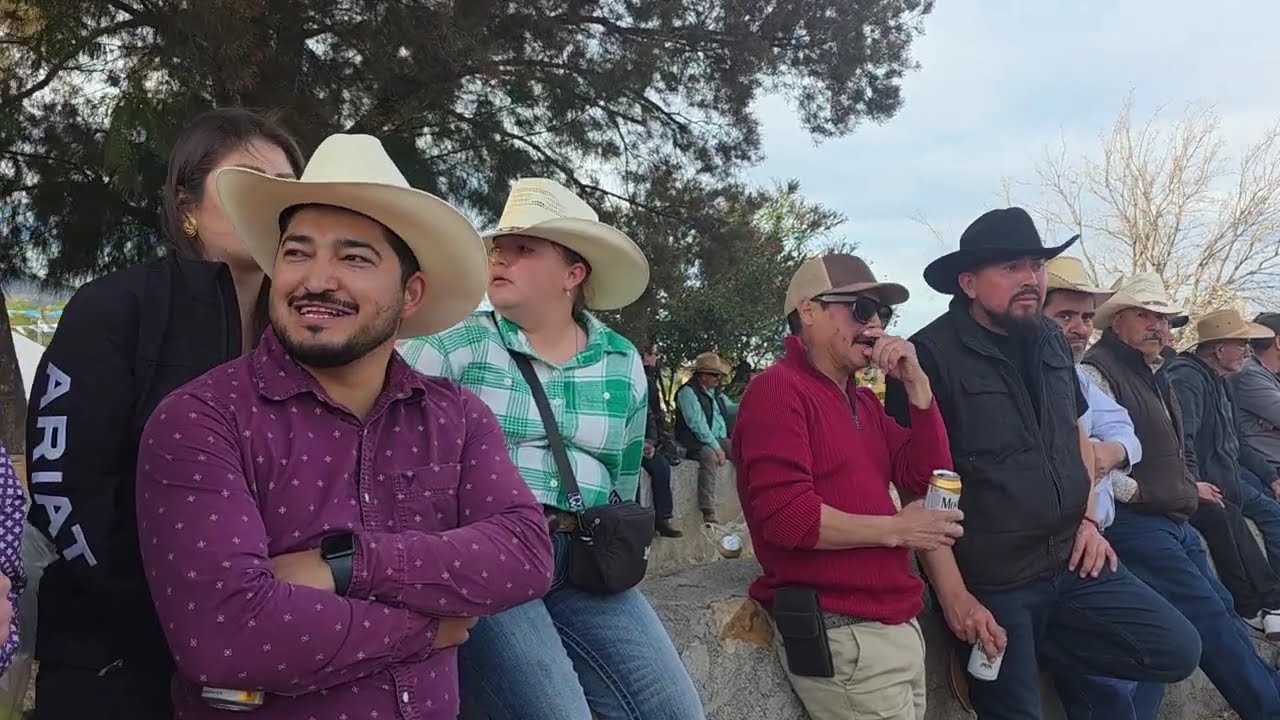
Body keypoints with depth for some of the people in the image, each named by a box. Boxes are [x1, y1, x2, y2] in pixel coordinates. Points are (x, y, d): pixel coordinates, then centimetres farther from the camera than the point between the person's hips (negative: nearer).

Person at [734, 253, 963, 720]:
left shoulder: (864, 402, 17)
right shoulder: (779, 389, -11)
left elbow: (927, 479, 8)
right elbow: (784, 515, -22)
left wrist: (916, 384, -1)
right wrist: (894, 530, -13)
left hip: (898, 624, 9)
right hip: (842, 635, -8)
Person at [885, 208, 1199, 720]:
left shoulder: (1051, 342, 7)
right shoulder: (931, 355, -17)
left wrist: (1089, 518, 9)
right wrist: (953, 596, -19)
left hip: (1071, 563, 7)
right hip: (991, 582, -6)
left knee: (1178, 651, 4)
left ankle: (1027, 648, 11)